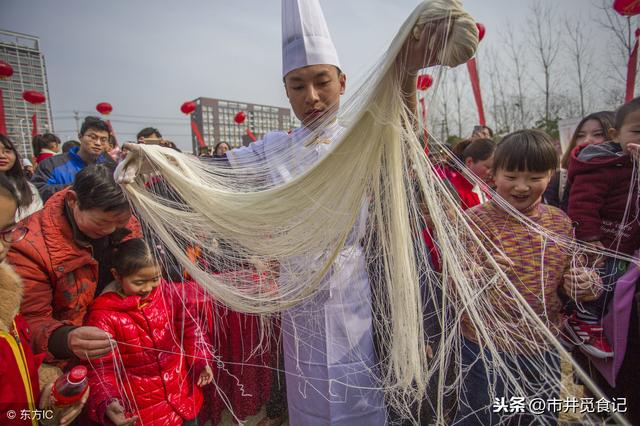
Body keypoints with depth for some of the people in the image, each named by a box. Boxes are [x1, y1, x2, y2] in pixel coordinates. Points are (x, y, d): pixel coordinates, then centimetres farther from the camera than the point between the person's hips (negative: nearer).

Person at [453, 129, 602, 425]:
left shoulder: (560, 222, -1)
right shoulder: (474, 220, -16)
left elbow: (565, 277, 12)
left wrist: (581, 282, -9)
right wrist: (476, 278, -36)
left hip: (544, 346, 5)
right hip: (485, 348, -5)